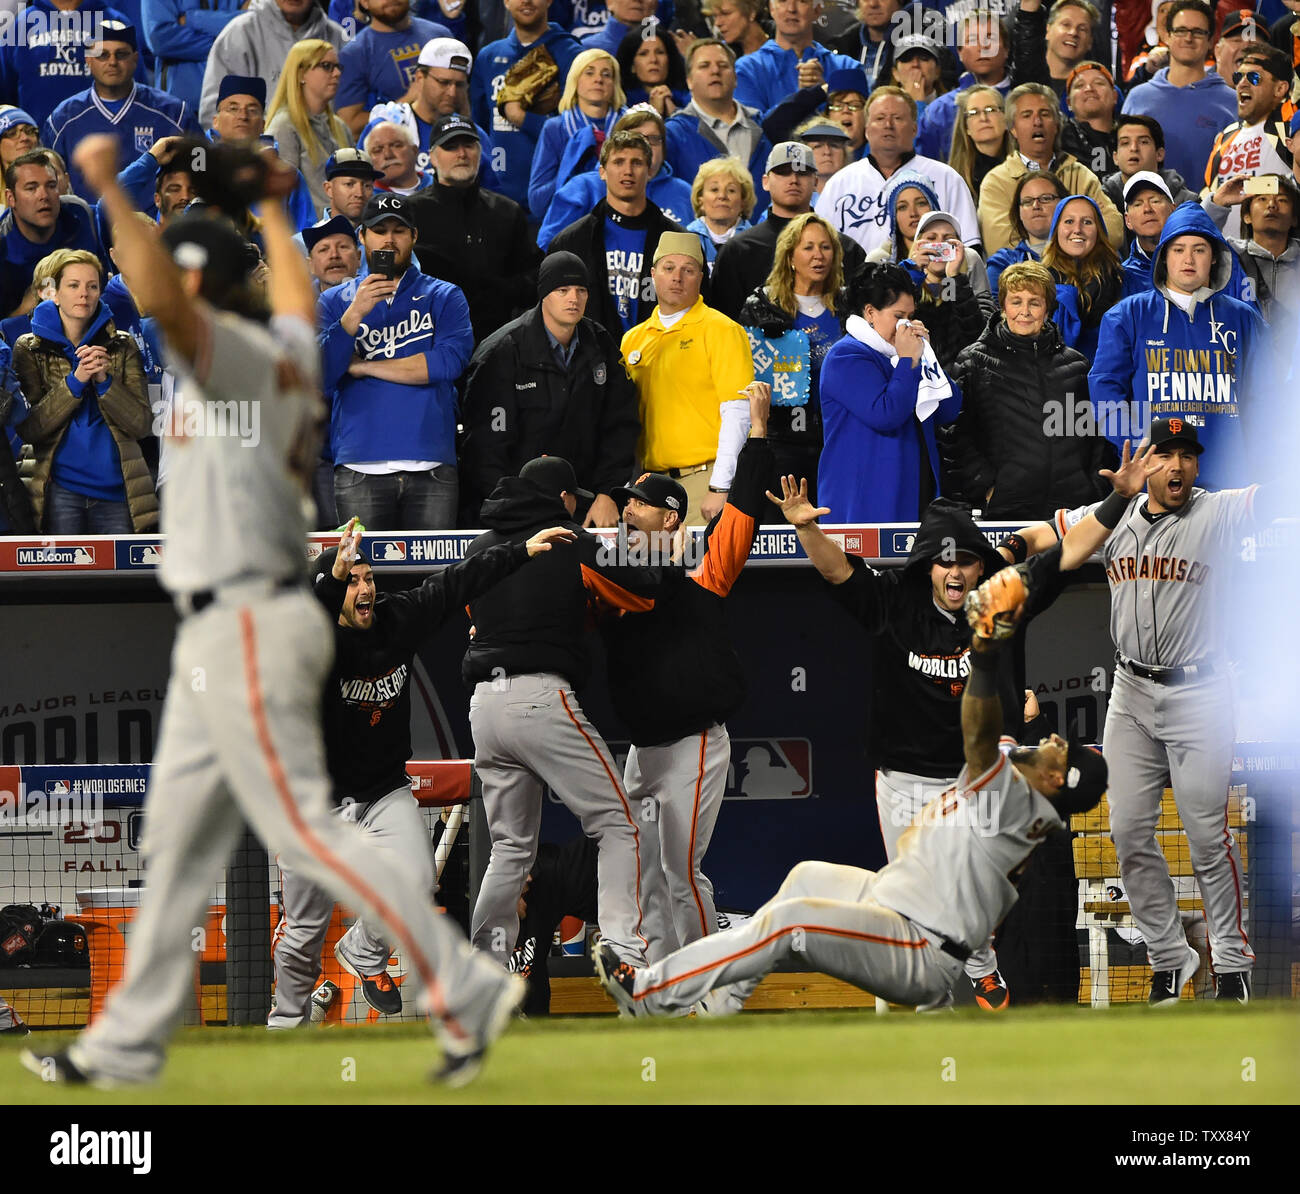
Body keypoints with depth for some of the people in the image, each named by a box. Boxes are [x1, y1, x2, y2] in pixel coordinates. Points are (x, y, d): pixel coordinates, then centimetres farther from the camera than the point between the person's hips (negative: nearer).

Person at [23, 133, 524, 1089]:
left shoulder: (234, 354, -13)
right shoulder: (285, 354, 13)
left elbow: (163, 297, -34)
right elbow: (299, 299, 38)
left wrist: (111, 189, -29)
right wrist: (273, 211, 53)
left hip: (249, 631, -10)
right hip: (225, 633, 10)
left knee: (305, 832, -11)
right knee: (179, 838, 12)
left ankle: (468, 991, -10)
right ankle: (127, 1043, 15)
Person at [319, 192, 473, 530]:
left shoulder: (444, 297, 12)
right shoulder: (335, 302, 14)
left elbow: (450, 361, -6)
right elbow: (320, 375, 0)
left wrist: (365, 367, -2)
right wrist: (354, 314, -12)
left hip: (431, 467, 0)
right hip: (360, 470, 0)